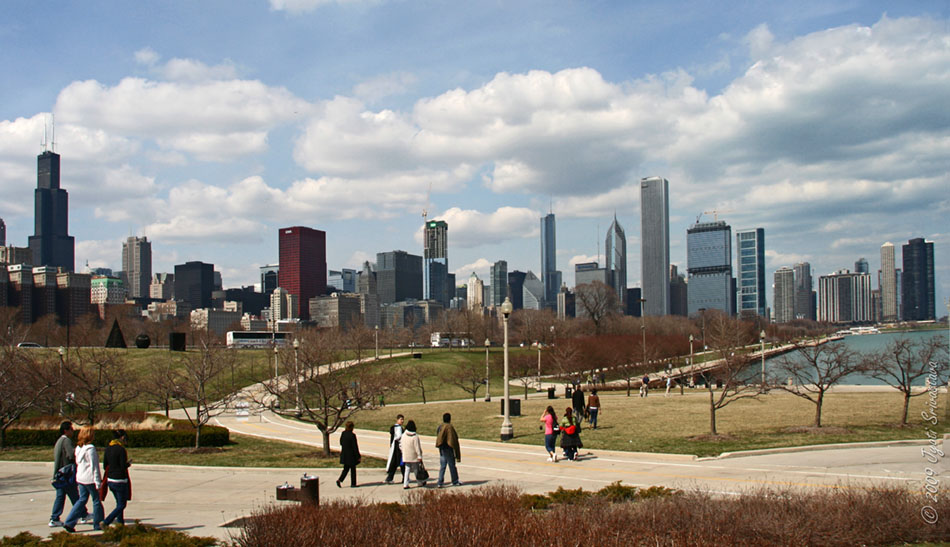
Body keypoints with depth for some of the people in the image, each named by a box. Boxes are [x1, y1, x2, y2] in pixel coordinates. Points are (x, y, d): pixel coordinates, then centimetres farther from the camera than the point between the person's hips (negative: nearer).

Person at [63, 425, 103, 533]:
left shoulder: (78, 447, 8)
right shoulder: (90, 448, -17)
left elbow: (77, 462, 15)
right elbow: (94, 466, -17)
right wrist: (98, 482, -15)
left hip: (80, 478, 8)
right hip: (90, 479, -8)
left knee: (82, 500, 14)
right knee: (96, 501, 6)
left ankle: (69, 523, 6)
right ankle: (98, 525, 13)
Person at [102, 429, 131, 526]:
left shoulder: (108, 448, 6)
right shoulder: (121, 449, -16)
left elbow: (105, 465, 10)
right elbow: (123, 467, -17)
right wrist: (129, 463, 2)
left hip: (110, 479, 8)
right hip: (120, 480, -8)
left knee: (119, 503, 18)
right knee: (122, 505, 1)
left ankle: (120, 523, 20)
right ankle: (106, 522, -9)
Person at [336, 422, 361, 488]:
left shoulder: (343, 433, -2)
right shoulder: (352, 435, -21)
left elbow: (341, 442, 10)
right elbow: (355, 447, -17)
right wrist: (358, 456, -10)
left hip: (344, 454, 6)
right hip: (351, 455, -6)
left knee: (346, 468, 18)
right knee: (353, 469, 8)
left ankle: (339, 480, 1)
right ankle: (353, 484, 13)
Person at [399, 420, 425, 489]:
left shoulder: (403, 435, 0)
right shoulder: (415, 437, -16)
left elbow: (401, 445, 9)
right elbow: (417, 447, -16)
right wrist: (419, 456, -12)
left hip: (406, 457, 4)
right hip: (414, 457, -4)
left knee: (407, 469, 9)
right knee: (416, 470, 9)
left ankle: (405, 484, 3)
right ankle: (420, 482, 23)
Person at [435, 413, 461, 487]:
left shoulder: (440, 427, 7)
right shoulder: (449, 427, -15)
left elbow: (438, 438, 11)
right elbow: (453, 439, -14)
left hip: (441, 449, 7)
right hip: (448, 448, -7)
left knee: (442, 466, 8)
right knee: (452, 466, 5)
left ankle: (440, 482, 4)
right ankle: (455, 482, 16)